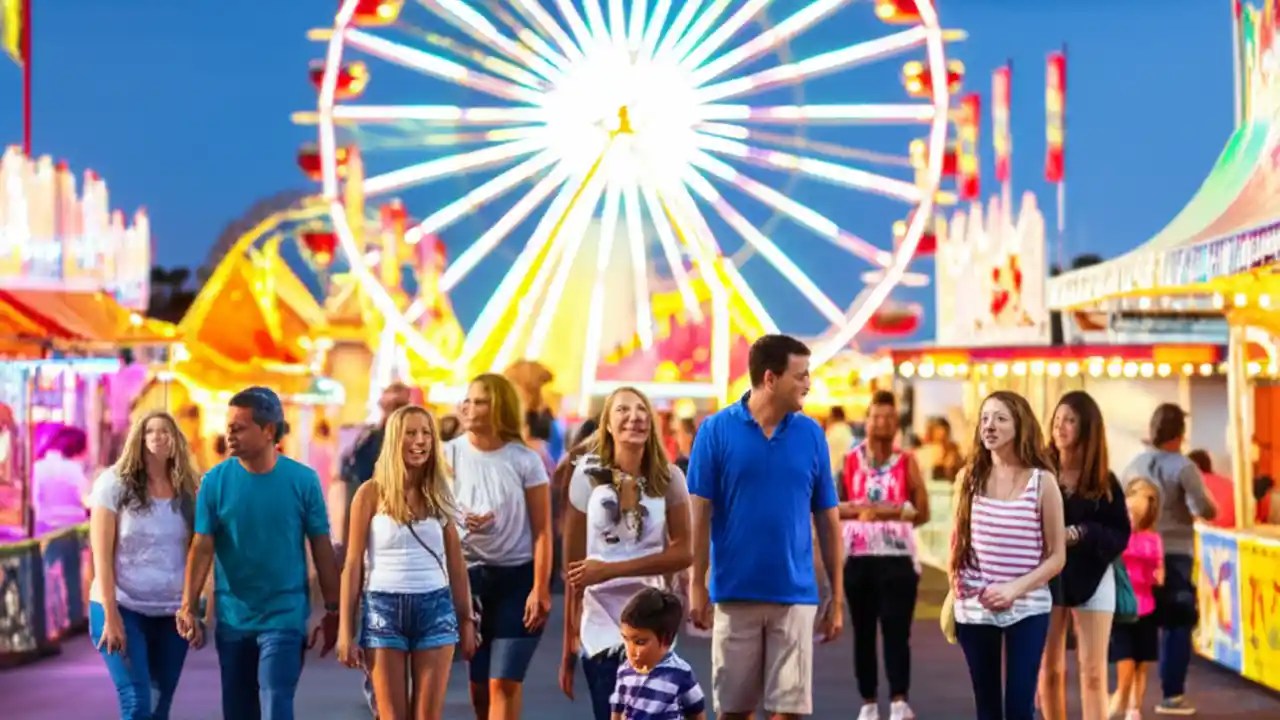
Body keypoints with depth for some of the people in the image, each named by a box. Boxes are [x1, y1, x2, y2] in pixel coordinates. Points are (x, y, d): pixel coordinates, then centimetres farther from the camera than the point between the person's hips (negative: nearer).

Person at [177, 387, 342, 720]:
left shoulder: (303, 480, -7)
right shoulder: (215, 480, -4)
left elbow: (322, 550, -1)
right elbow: (202, 548, -5)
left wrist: (332, 611, 0)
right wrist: (187, 605, -17)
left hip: (284, 616, -3)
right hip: (232, 617, 3)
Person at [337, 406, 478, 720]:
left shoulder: (438, 494, 8)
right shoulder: (372, 493, -2)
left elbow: (456, 564, 13)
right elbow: (353, 565, -1)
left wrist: (467, 619, 10)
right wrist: (346, 630, -5)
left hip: (436, 609, 3)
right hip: (384, 608, -3)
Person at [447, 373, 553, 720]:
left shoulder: (524, 460, -5)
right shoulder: (449, 455, 0)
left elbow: (542, 530, -5)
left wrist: (541, 589, -11)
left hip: (517, 578, -2)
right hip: (469, 576, 2)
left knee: (504, 683, -7)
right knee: (478, 685, 8)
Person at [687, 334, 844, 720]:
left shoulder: (811, 434, 5)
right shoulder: (717, 430, -2)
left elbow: (827, 519, 7)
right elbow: (701, 514, -2)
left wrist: (838, 595, 6)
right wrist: (697, 586, -7)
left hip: (795, 595, 2)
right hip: (734, 593, -1)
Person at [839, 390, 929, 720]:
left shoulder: (906, 462, 3)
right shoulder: (850, 460, 6)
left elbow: (922, 512, 0)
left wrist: (890, 513, -13)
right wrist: (859, 510, -15)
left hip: (897, 557, -2)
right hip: (858, 557, 2)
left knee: (896, 630, -9)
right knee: (863, 632, 6)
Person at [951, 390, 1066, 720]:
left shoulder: (1042, 482, -4)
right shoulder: (969, 478, 4)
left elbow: (1057, 555, -3)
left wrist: (1015, 588, -15)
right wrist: (953, 596, 2)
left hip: (1028, 609, -3)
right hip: (974, 610, 3)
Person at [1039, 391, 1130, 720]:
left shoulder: (1105, 482, 0)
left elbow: (1121, 535, -4)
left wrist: (1081, 534, -18)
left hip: (1092, 580, 0)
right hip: (1047, 578, 0)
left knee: (1093, 672, -1)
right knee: (1050, 669, 7)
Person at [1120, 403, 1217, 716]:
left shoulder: (1134, 465, 4)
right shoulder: (1183, 466, -12)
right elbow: (1205, 510, -16)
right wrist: (1210, 507, 5)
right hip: (1174, 553, -5)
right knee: (1178, 624, 3)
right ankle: (1172, 695, 2)